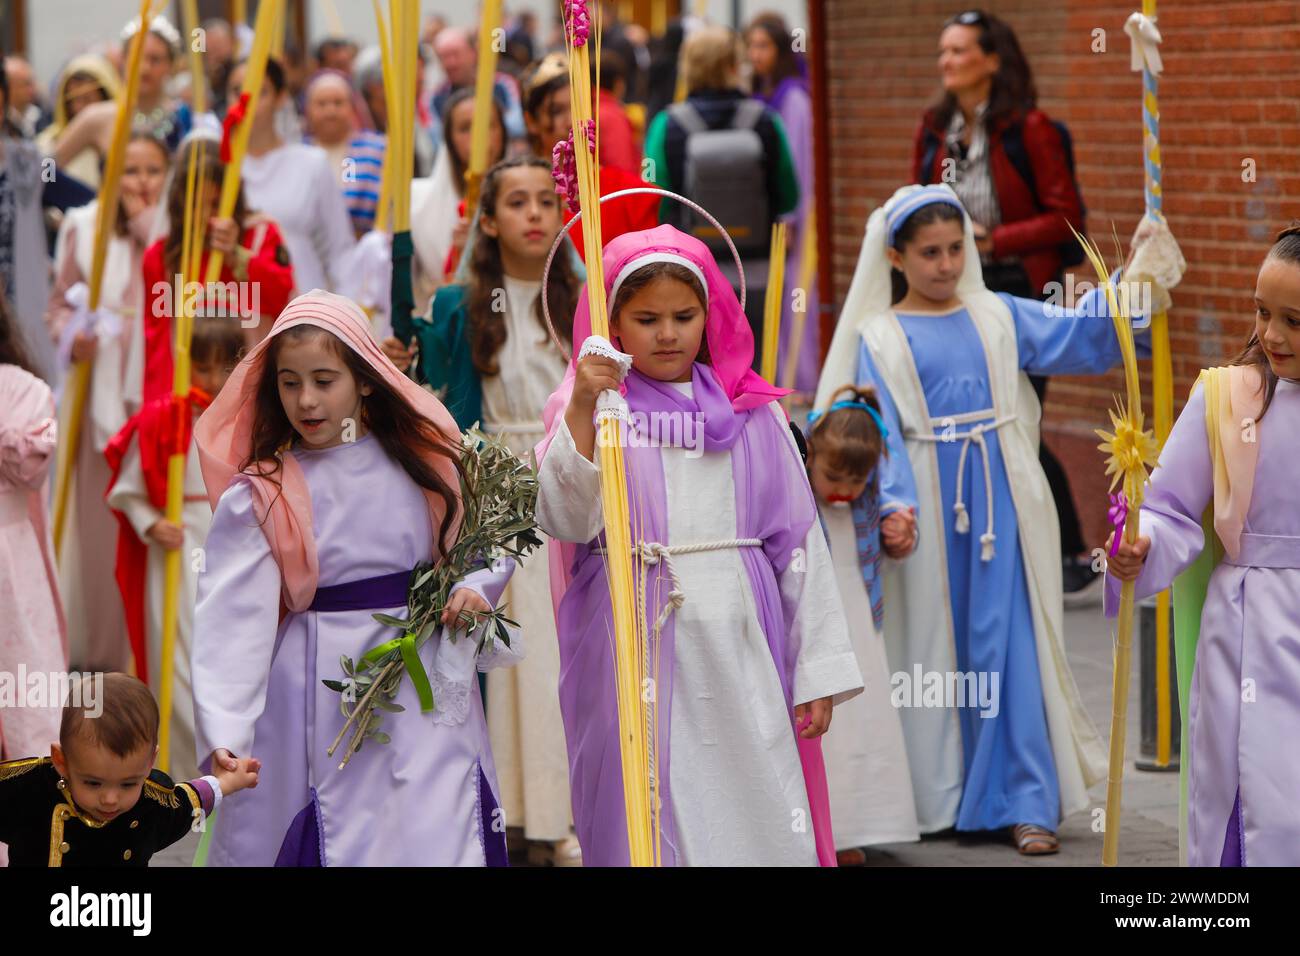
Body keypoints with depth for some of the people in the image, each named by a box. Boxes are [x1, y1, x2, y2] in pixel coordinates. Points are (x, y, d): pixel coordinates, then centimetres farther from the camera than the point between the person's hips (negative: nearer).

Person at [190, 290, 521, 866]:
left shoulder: (425, 459, 4)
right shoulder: (260, 495, -5)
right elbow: (232, 619, -12)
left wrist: (474, 586, -6)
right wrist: (223, 733, -23)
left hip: (427, 692, 2)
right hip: (322, 702, -2)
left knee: (439, 840, -3)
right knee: (322, 841, 1)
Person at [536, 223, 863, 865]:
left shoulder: (751, 412, 8)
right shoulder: (583, 409, 4)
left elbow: (798, 542, 7)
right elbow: (565, 521, -12)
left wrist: (818, 670, 4)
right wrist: (582, 410, -23)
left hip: (739, 646, 1)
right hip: (633, 646, -1)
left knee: (761, 821, -2)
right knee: (646, 828, 0)